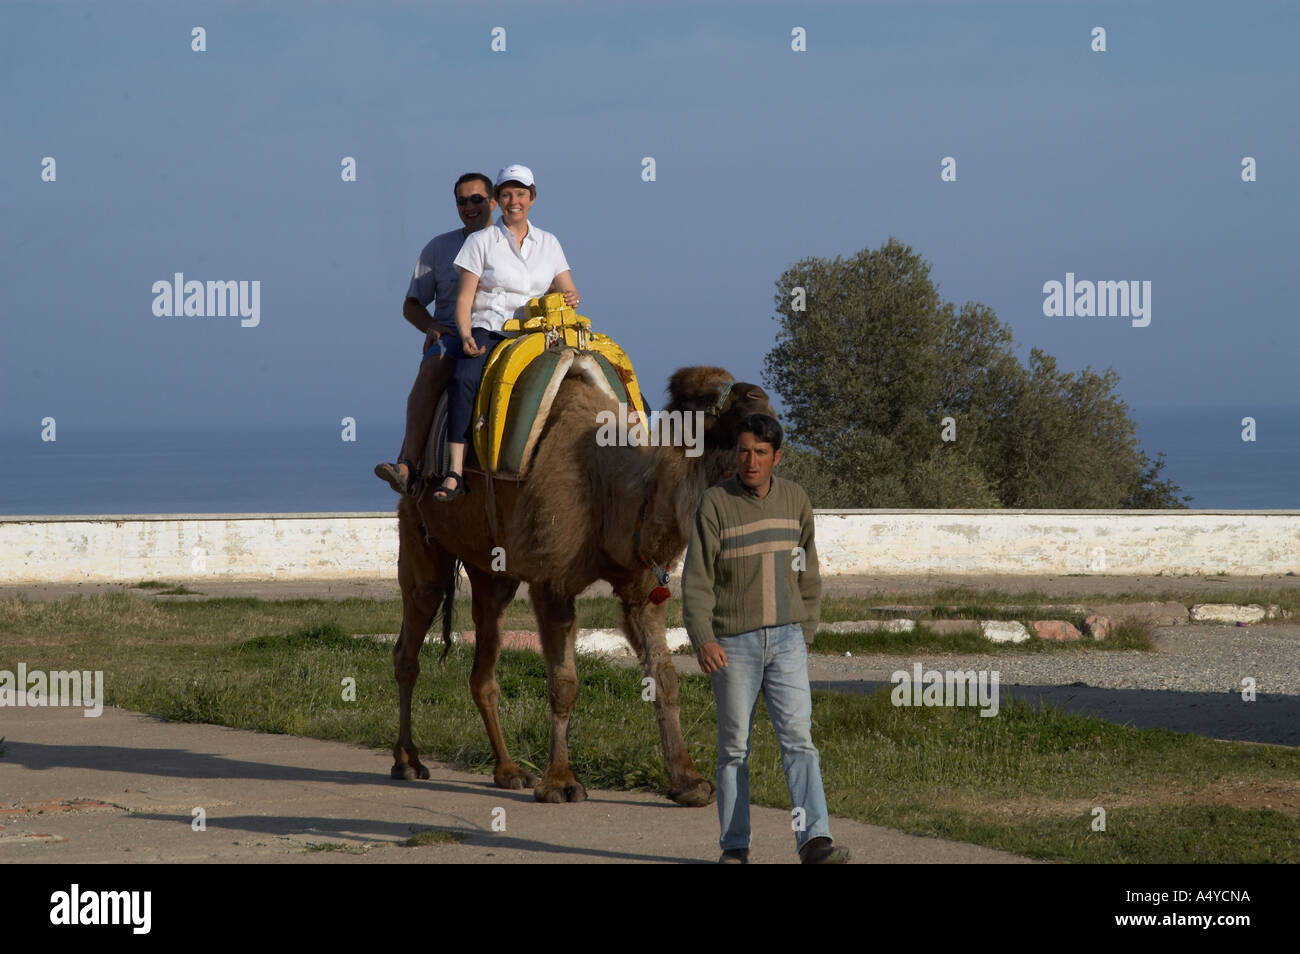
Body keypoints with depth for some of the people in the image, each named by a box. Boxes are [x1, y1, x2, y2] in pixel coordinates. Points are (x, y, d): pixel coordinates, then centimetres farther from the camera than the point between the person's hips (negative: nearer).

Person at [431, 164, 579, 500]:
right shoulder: (481, 241, 7)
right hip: (487, 330, -3)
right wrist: (465, 337, -14)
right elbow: (464, 298, 3)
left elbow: (568, 291, 16)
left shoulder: (548, 243, 17)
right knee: (463, 379, -34)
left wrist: (570, 298, -9)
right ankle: (454, 474, -38)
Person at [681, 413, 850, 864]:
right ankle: (734, 847, 12)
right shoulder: (715, 503, -7)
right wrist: (702, 639, -21)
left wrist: (805, 634, 11)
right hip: (733, 644, -2)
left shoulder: (795, 500, 5)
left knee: (798, 737, -9)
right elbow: (696, 578, -10)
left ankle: (814, 840, -17)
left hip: (786, 640, 2)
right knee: (734, 746, 4)